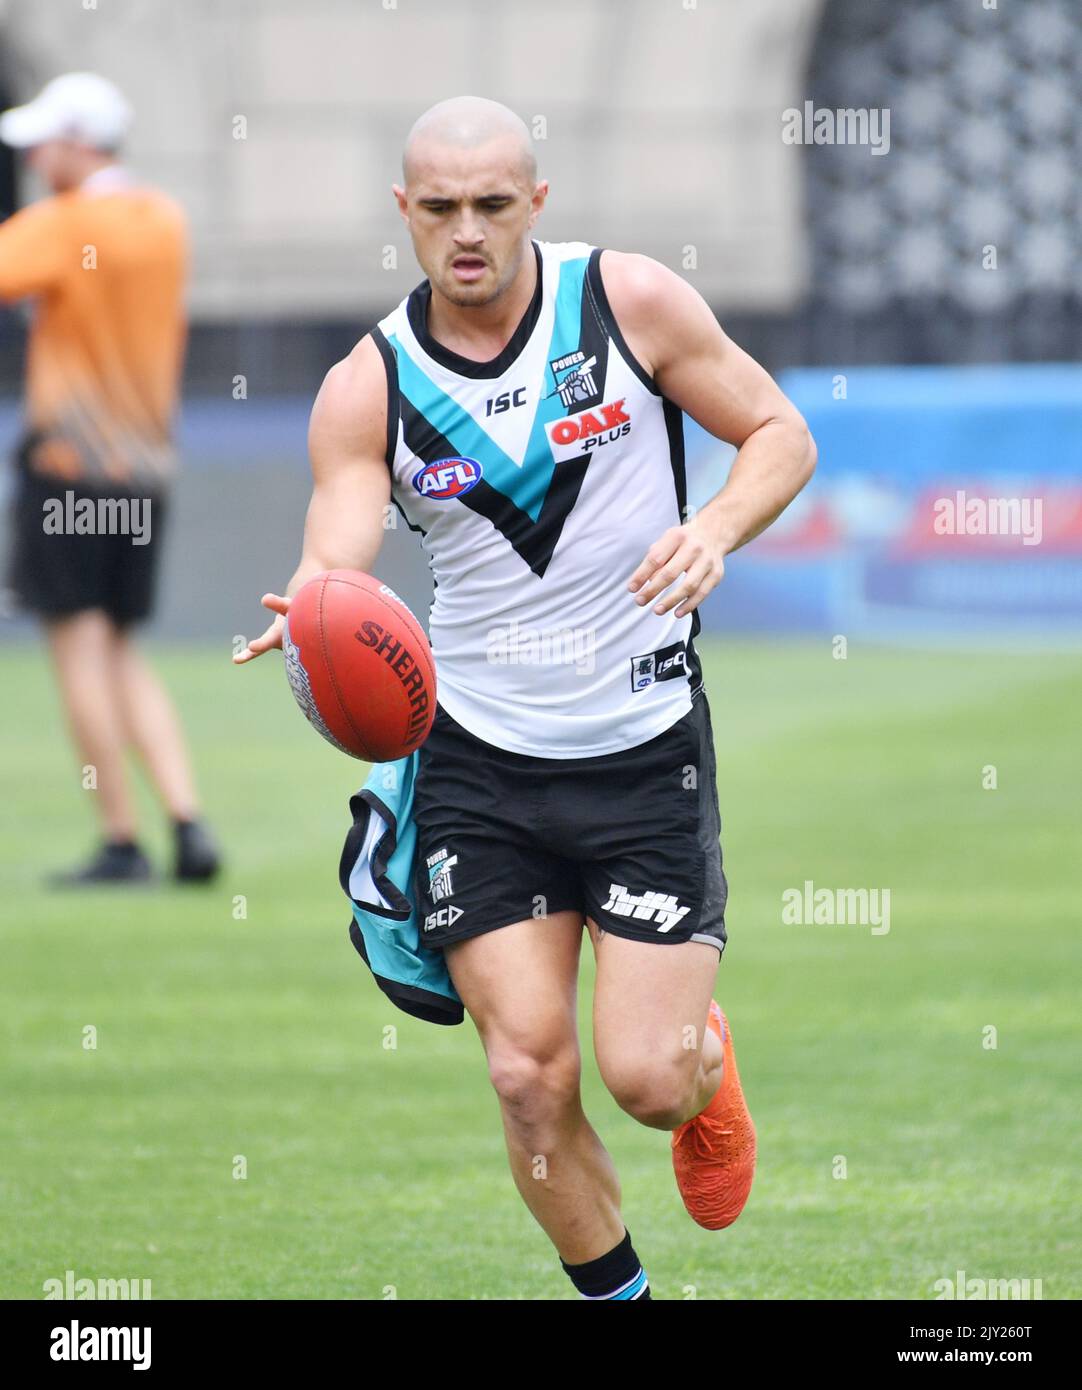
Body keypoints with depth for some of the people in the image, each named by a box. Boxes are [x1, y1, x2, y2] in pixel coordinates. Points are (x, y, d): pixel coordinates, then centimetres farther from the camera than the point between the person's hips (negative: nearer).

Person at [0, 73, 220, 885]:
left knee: (82, 651, -2)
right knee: (121, 658, 14)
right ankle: (190, 825, 2)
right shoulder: (167, 224, 8)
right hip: (149, 468, 7)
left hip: (69, 463, -7)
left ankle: (122, 845, -3)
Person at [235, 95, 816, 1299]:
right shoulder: (366, 389, -6)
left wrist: (716, 529, -19)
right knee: (529, 1078, -3)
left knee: (645, 1076, -7)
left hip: (646, 748, -1)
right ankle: (614, 1291, 20)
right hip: (479, 761, 1)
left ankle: (707, 1064, 30)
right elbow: (334, 566, -15)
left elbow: (781, 435, 2)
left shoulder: (631, 301, -7)